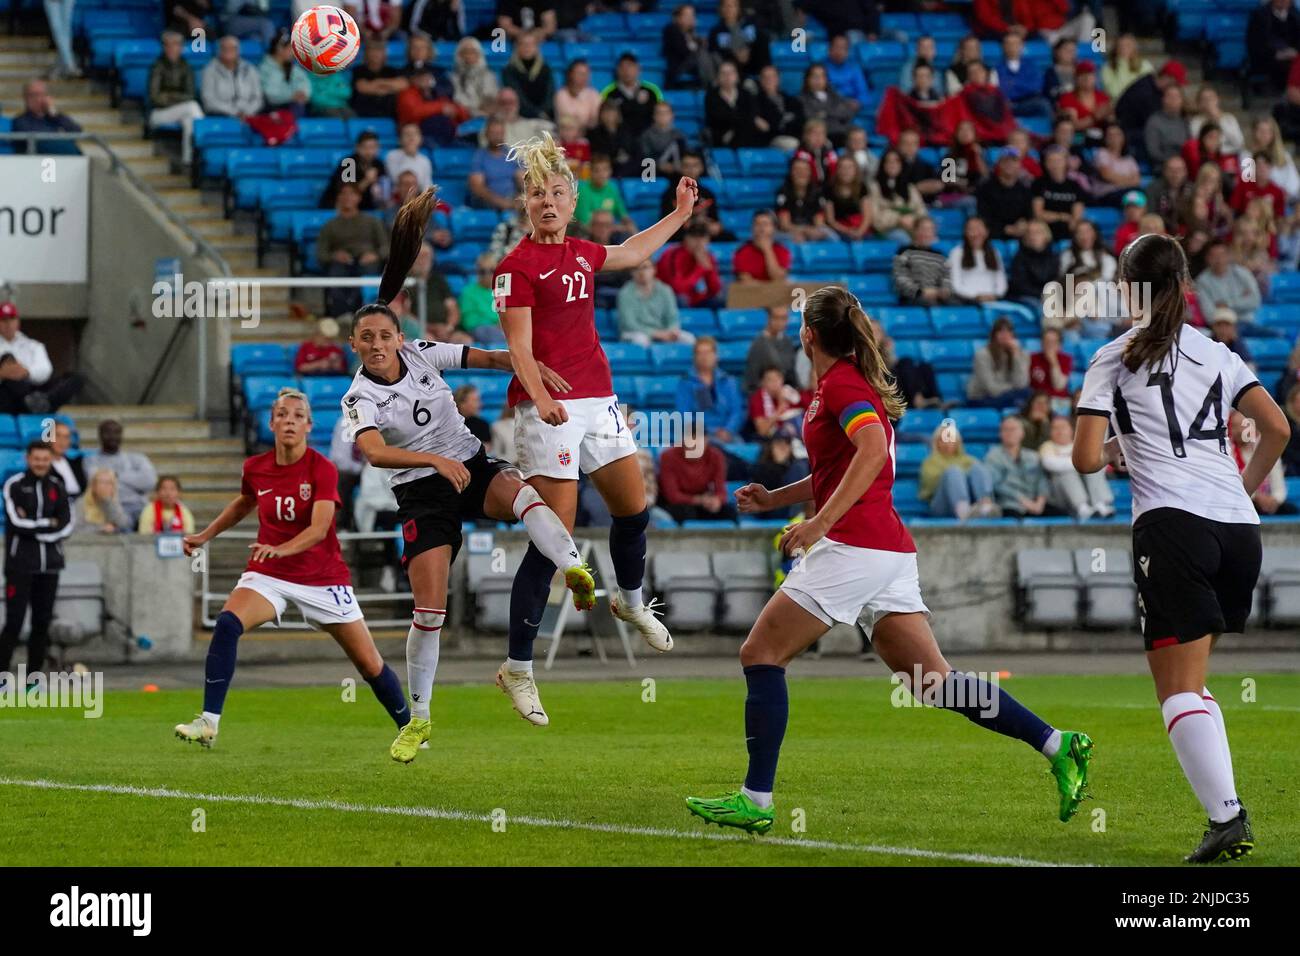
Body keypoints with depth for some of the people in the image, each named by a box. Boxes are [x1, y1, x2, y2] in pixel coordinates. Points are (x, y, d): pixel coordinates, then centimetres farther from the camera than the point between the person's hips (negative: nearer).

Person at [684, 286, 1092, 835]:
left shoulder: (840, 383, -8)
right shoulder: (856, 383, 21)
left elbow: (874, 450, -26)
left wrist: (819, 523, -28)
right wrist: (773, 499, 28)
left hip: (854, 545, -9)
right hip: (891, 550, 9)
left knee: (761, 654, -2)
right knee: (932, 681, 6)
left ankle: (756, 800, -4)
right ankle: (1056, 745, -3)